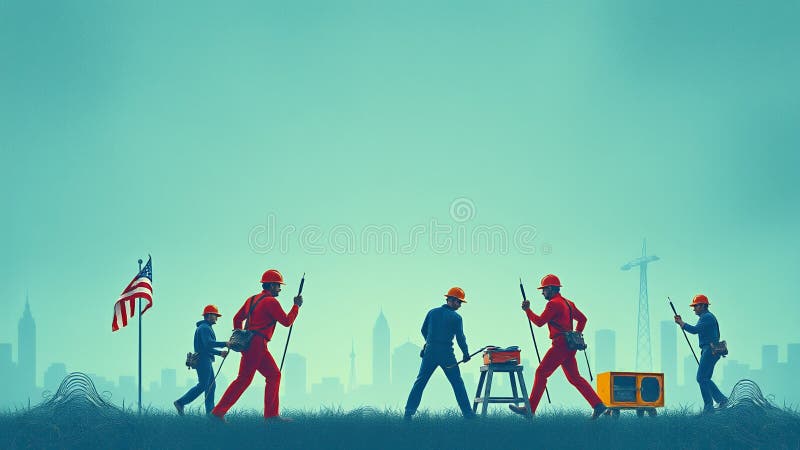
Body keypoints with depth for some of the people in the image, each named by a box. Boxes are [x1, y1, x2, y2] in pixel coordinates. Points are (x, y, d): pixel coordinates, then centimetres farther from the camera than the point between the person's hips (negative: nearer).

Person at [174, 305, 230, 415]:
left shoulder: (206, 328, 23)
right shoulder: (204, 328, -11)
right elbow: (208, 343, -27)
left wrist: (219, 352, 17)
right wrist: (224, 344, -29)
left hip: (205, 361, 11)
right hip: (203, 360, -11)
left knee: (211, 385, 8)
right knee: (202, 385, -10)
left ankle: (210, 410, 6)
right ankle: (181, 403, -8)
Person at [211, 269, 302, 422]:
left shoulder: (252, 299, 18)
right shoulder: (271, 301, -8)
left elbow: (237, 318, 22)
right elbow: (287, 321, -7)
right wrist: (296, 306, 5)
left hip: (248, 343, 10)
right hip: (257, 344, -10)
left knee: (274, 375, 9)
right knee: (244, 379, -7)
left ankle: (271, 415, 5)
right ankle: (219, 411, -8)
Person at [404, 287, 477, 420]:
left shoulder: (432, 312, 6)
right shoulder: (456, 318, -6)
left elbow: (424, 330, 14)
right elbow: (460, 338, -8)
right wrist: (466, 354, 6)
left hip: (430, 353, 3)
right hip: (447, 354, -3)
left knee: (420, 382, 8)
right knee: (458, 383, 7)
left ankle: (409, 412, 0)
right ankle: (467, 413, 6)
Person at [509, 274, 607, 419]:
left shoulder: (554, 304, -11)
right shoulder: (568, 303, 19)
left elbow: (539, 322, -15)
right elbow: (582, 319, 26)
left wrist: (527, 310, -3)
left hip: (560, 345, -9)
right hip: (569, 347, 9)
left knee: (541, 373, -4)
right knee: (574, 377, 10)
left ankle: (530, 409, -4)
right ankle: (598, 405, 2)